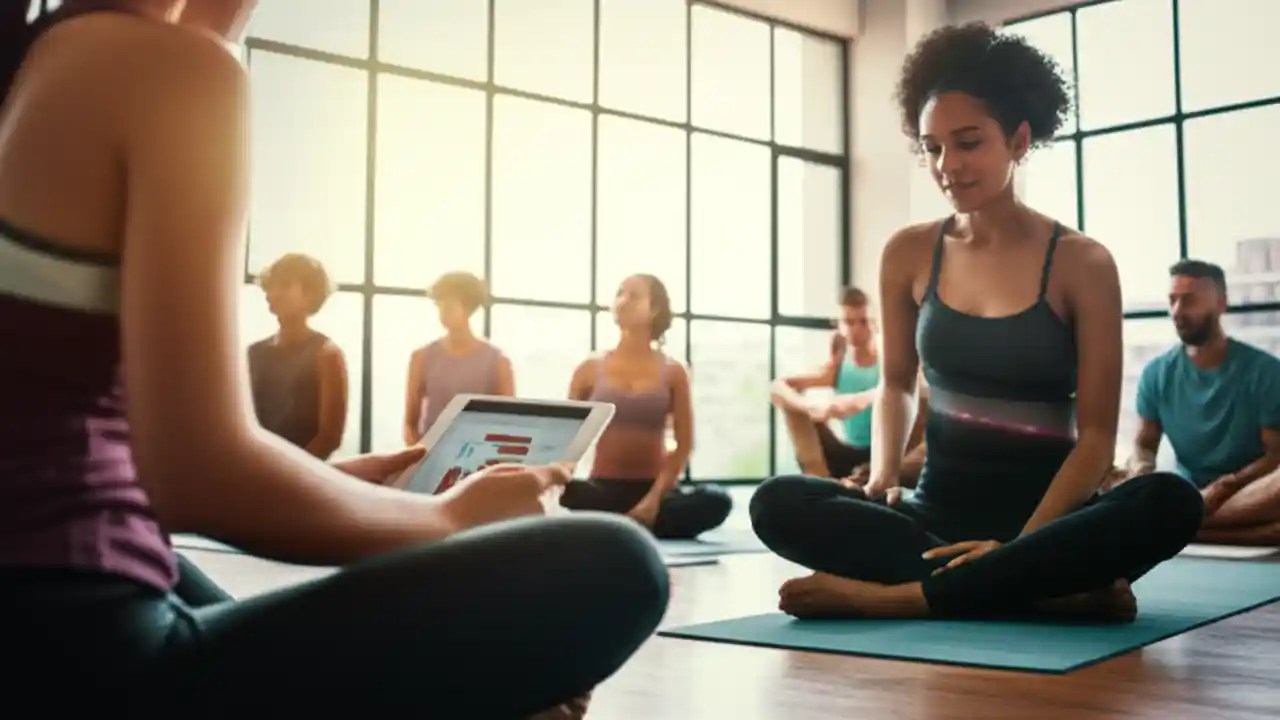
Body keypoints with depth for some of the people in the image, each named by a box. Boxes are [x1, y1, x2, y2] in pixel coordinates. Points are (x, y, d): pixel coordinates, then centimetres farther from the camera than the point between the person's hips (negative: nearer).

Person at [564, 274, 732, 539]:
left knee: (716, 501, -31)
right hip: (602, 489, -1)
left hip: (652, 487, 1)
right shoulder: (590, 369, 7)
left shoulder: (672, 371, 4)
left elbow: (684, 444, 1)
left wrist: (656, 496, -13)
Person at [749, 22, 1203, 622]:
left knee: (1170, 502, -34)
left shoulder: (1081, 264, -4)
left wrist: (1020, 542, -21)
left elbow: (1097, 433, -7)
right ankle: (1056, 590, -28)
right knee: (778, 505, -25)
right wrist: (883, 475, -2)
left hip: (1046, 512, -2)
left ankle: (898, 596, -30)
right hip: (940, 507, 2)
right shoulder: (908, 253, 4)